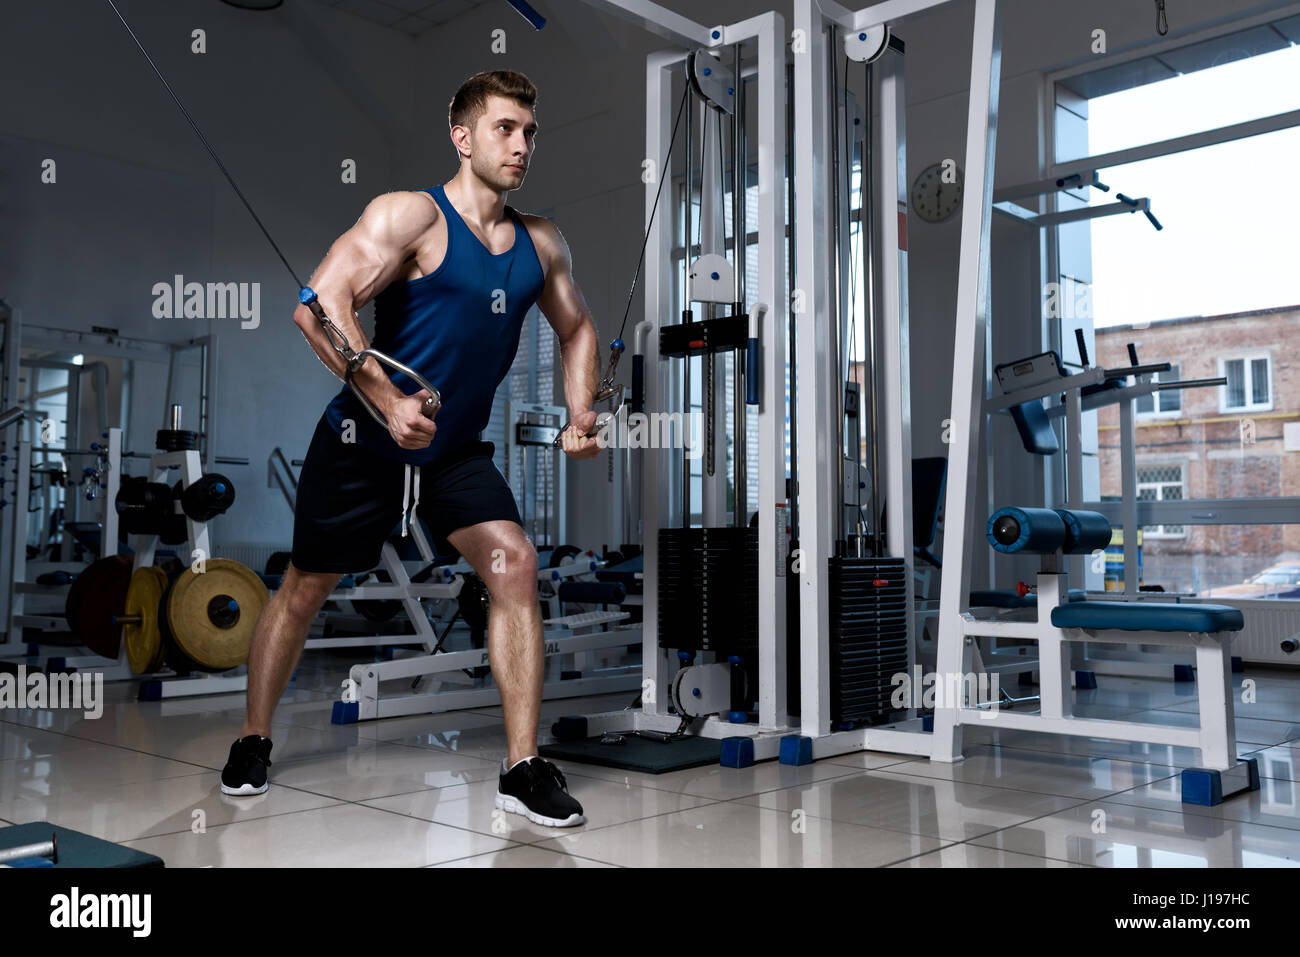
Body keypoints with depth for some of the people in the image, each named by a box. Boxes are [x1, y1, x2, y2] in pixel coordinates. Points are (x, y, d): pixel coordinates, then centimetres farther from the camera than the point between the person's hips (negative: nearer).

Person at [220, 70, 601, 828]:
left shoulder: (541, 243, 2)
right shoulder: (410, 216, -16)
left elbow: (577, 328, 17)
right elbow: (320, 306, -27)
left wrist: (581, 415, 2)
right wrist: (390, 403, -35)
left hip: (457, 452, 4)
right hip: (363, 444, -4)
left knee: (515, 564, -16)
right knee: (307, 588, 10)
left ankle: (524, 769, -8)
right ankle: (253, 742, 34)